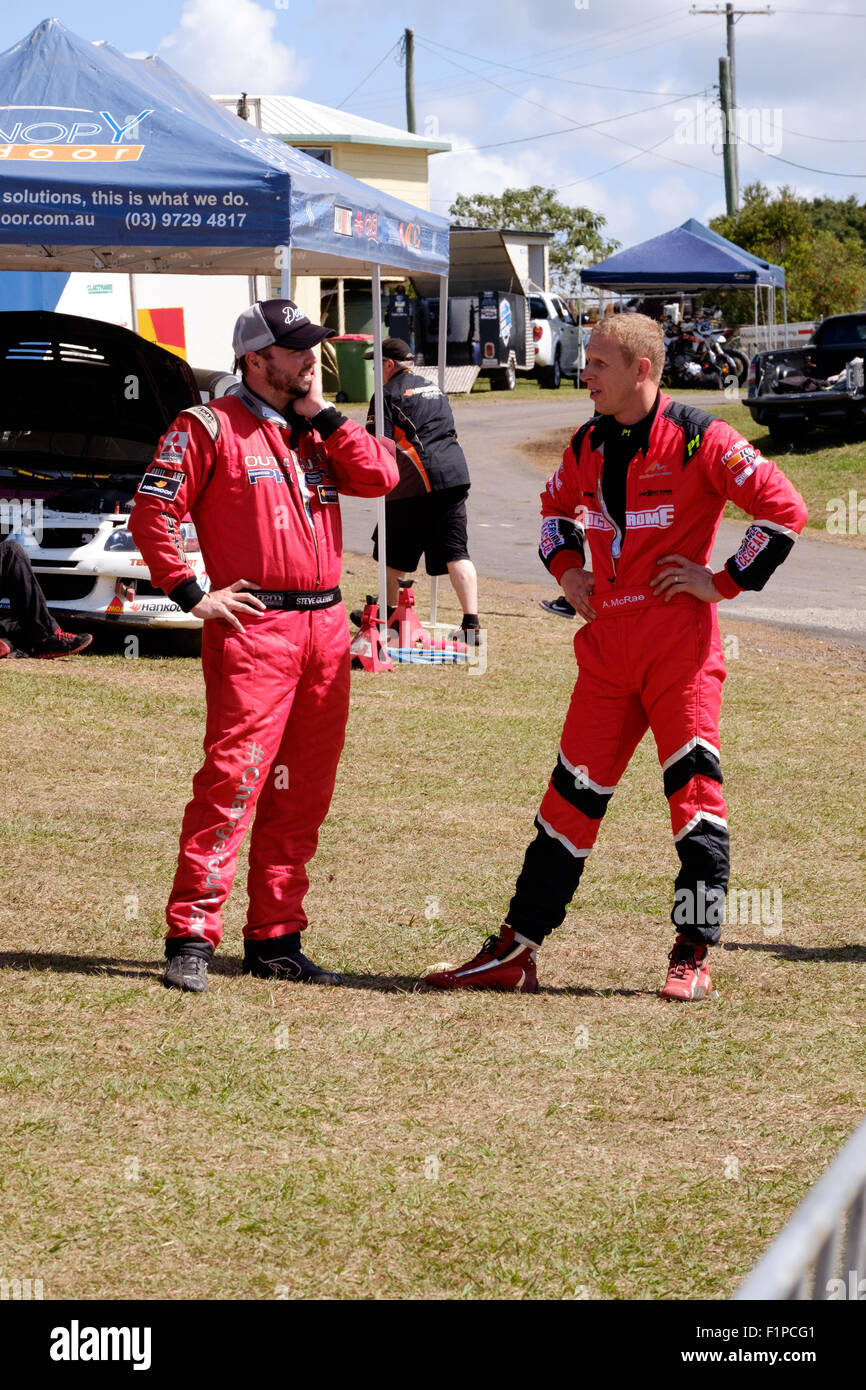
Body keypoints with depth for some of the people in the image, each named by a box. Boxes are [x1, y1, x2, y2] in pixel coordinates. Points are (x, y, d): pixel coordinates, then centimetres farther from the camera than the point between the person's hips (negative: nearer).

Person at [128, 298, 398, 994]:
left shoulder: (320, 432, 19)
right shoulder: (210, 427, 0)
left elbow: (382, 474, 4)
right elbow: (153, 511, -4)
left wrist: (320, 413, 2)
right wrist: (192, 595, -9)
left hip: (326, 625, 6)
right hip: (253, 625, -6)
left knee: (303, 789, 7)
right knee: (233, 778, -13)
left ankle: (274, 939, 14)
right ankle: (191, 937, -11)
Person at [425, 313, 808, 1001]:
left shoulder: (698, 439, -9)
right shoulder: (589, 445, 12)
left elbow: (785, 508, -12)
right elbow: (557, 504, 33)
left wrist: (726, 581, -11)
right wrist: (565, 565, 16)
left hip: (679, 643, -6)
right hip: (607, 645, 6)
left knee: (693, 790, -6)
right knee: (573, 794, 7)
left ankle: (693, 957, 1)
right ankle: (514, 952, 10)